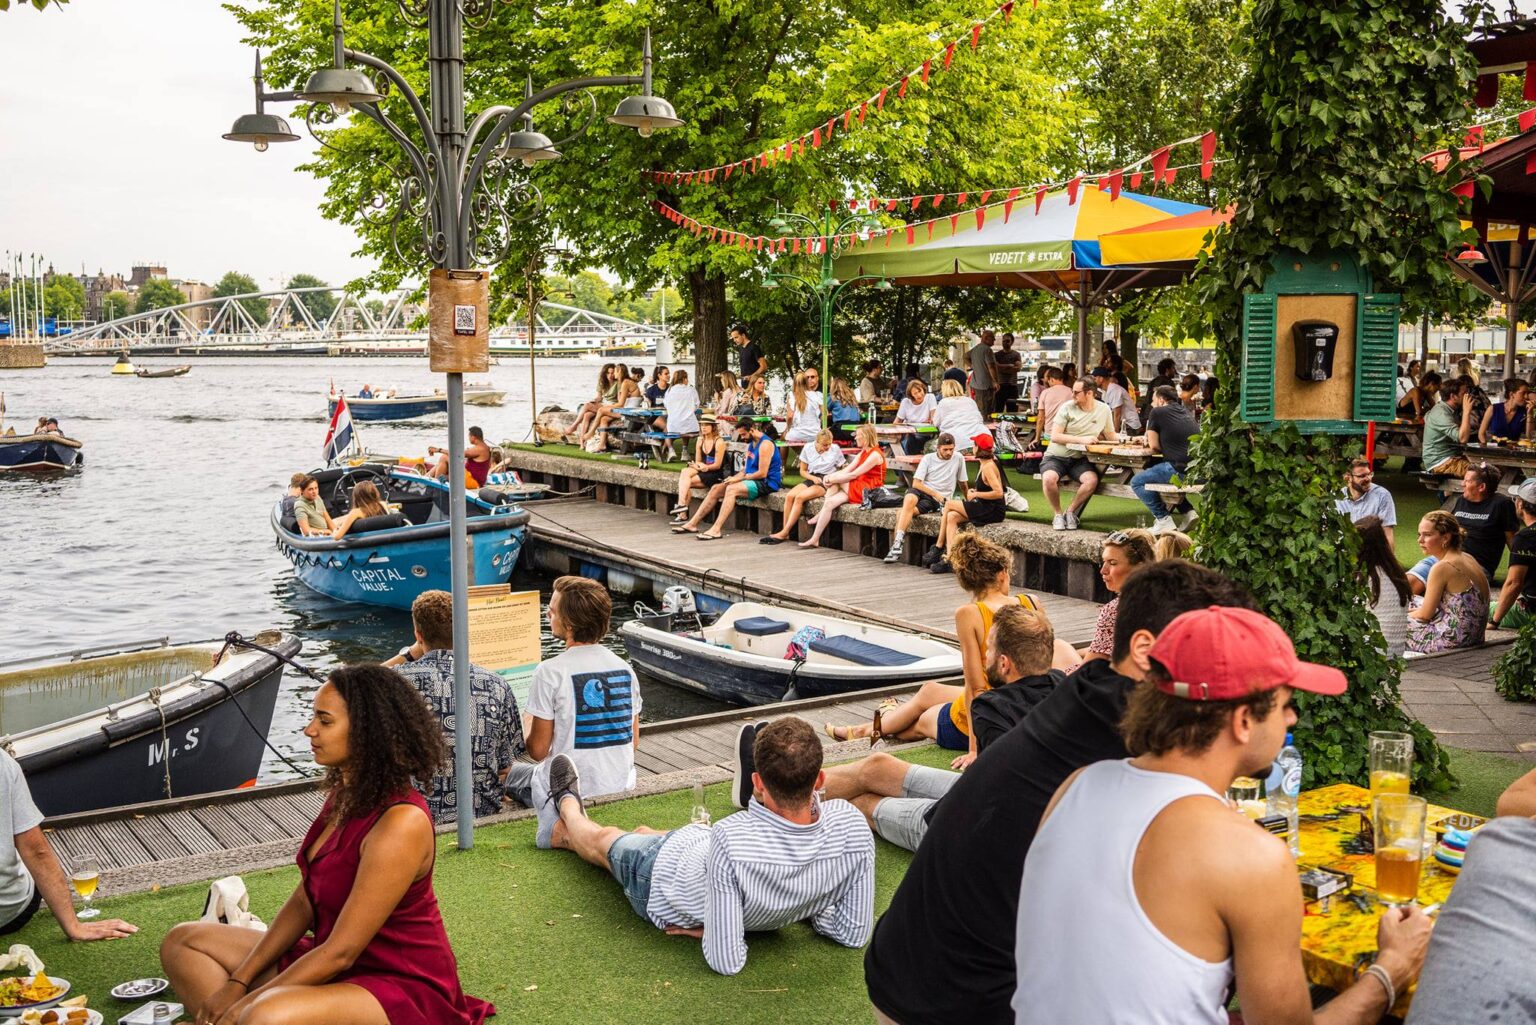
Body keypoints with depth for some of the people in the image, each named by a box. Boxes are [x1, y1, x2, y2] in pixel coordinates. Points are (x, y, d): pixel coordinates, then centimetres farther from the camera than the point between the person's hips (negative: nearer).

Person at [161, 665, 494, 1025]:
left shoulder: (401, 823, -26)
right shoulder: (345, 794, 3)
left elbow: (341, 951, -23)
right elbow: (303, 904, 8)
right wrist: (238, 983, 0)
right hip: (335, 965, 10)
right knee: (183, 941, 10)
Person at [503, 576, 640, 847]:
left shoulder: (550, 672, -17)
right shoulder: (625, 668, 0)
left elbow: (538, 750, -10)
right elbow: (633, 741, 8)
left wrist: (529, 724, 11)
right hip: (622, 787, 6)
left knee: (510, 773, 23)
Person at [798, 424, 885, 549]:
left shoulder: (875, 455, -14)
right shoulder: (862, 453, 15)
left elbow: (853, 474, -17)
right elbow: (847, 470, 6)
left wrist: (832, 479, -13)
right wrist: (829, 477, -10)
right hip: (856, 489, 9)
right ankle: (815, 539, -13)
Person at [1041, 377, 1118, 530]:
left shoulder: (1104, 410, 2)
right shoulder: (1067, 407, -8)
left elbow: (1112, 436, 13)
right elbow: (1055, 436, -14)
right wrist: (1081, 439, -22)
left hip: (1079, 459, 2)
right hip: (1056, 457, -2)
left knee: (1092, 480, -29)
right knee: (1049, 479, -33)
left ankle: (1070, 512, -4)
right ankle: (1058, 514, -6)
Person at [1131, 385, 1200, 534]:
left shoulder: (1157, 412, 1)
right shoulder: (1186, 411, 22)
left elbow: (1154, 447, 3)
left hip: (1182, 469, -8)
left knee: (1137, 482, 7)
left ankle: (1163, 520, -1)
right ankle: (1189, 511, 19)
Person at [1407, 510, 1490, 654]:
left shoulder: (1442, 567, -22)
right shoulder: (1468, 558, 6)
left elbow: (1425, 614, -12)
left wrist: (1407, 615, 7)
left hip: (1453, 641, -9)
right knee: (1411, 602, 24)